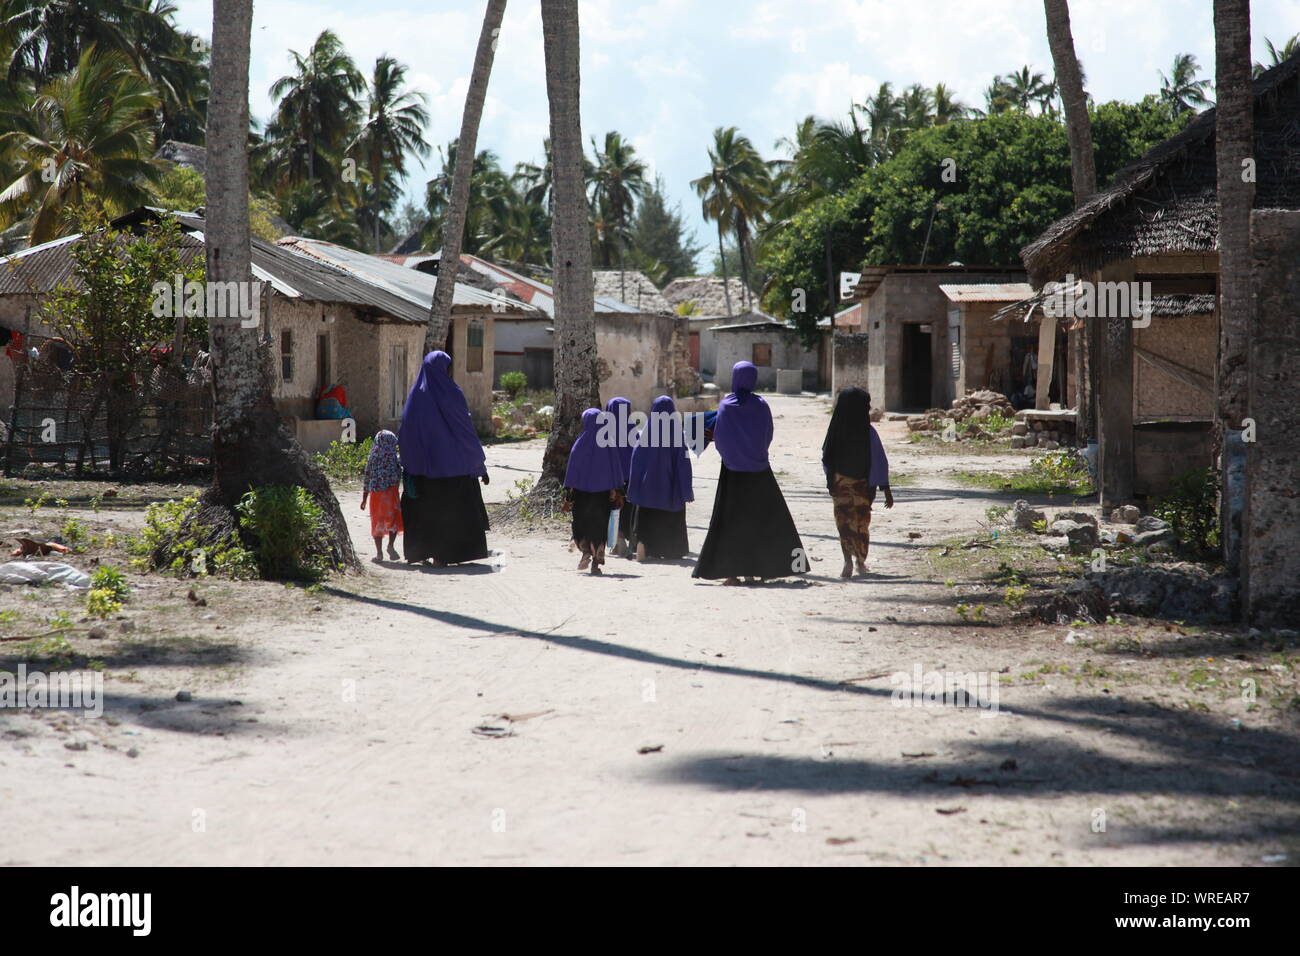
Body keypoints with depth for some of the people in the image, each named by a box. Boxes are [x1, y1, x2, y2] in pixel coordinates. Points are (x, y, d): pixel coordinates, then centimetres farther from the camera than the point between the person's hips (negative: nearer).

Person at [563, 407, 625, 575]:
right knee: (600, 525, 8)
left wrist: (568, 495, 0)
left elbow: (572, 468, -4)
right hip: (603, 491, 1)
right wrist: (617, 491, 3)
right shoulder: (609, 443, -1)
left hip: (582, 491, -1)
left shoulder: (580, 443, -5)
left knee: (581, 523, 12)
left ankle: (586, 550, -12)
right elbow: (616, 466, -1)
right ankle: (596, 562, 0)